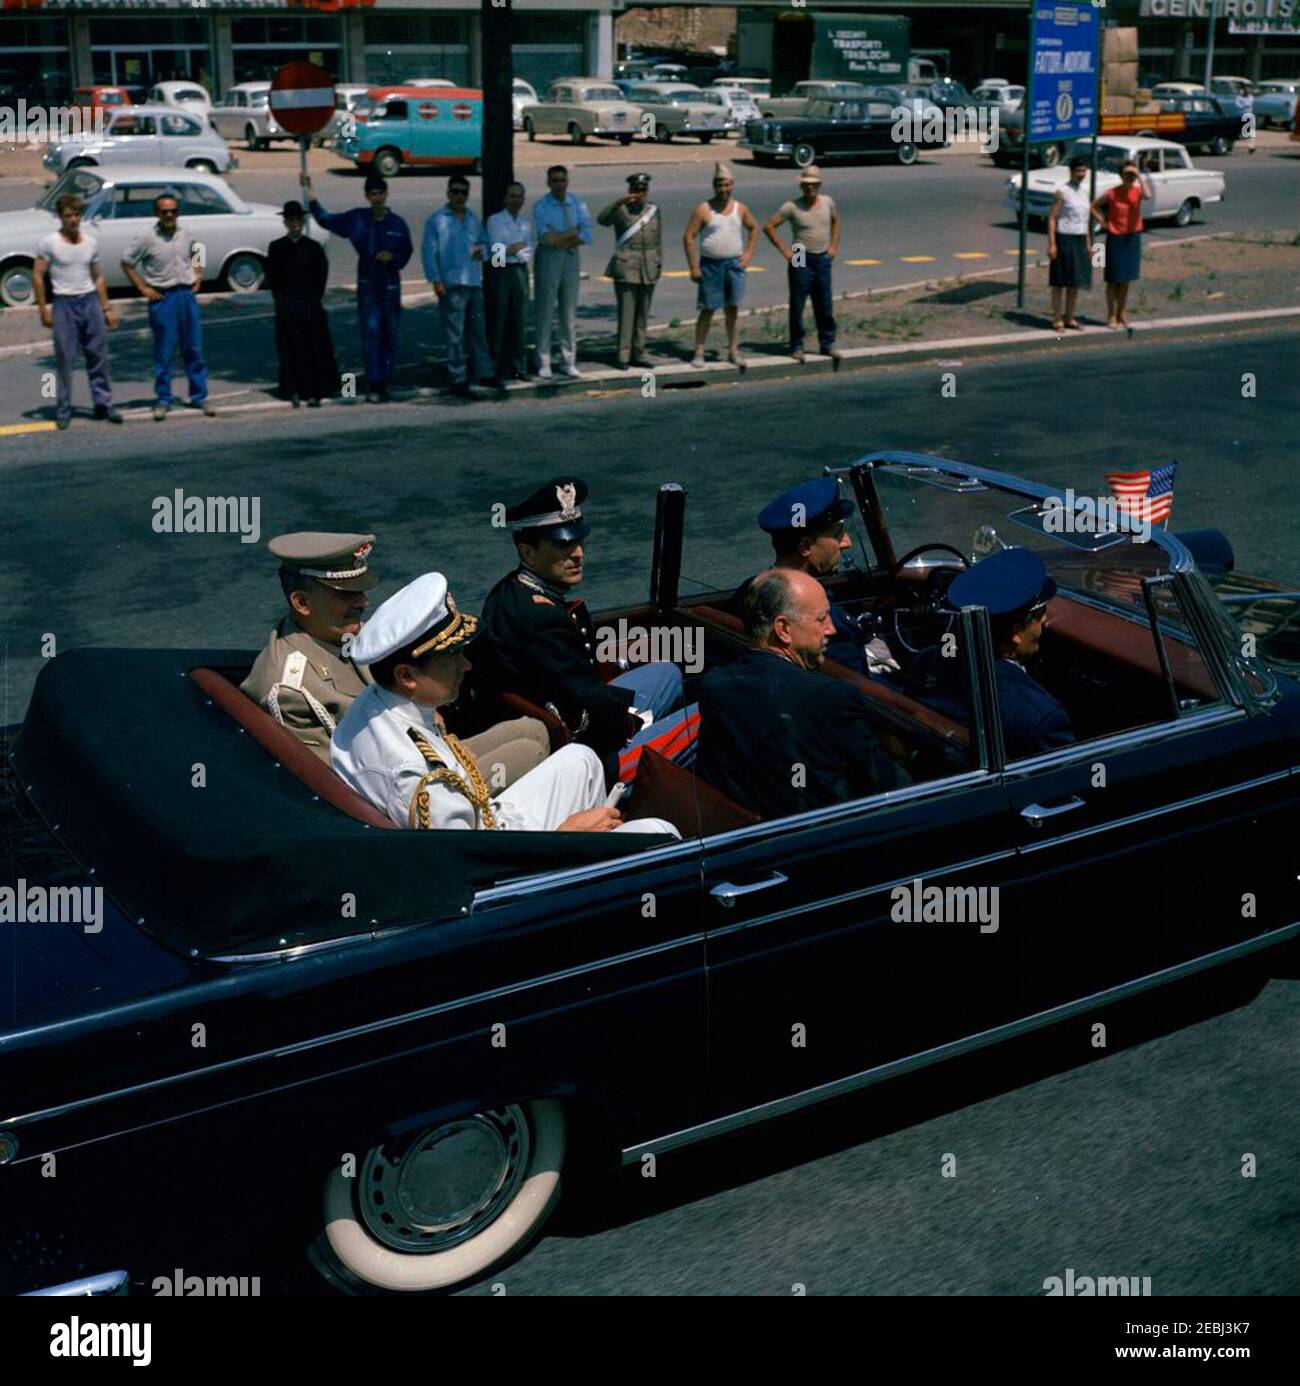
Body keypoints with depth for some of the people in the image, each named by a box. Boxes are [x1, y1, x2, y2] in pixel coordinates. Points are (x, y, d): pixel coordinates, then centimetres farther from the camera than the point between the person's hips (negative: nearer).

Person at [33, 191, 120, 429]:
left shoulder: (91, 240, 8)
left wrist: (106, 307, 12)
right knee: (65, 359, -1)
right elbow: (37, 276, -3)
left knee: (99, 356, 5)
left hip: (90, 301, 4)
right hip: (64, 304, -4)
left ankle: (103, 404, 15)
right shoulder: (48, 243, -6)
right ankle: (63, 412, 7)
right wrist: (44, 310, -8)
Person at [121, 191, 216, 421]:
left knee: (194, 349, 8)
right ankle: (163, 400, 10)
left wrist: (198, 277, 12)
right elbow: (126, 262, -3)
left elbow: (196, 254, 26)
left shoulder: (186, 235, 5)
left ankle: (199, 396, 17)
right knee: (163, 352, 1)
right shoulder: (147, 237, -8)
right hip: (162, 298, -4)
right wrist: (143, 288, -6)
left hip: (187, 294, 4)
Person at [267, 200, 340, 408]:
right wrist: (280, 300, -2)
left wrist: (314, 299, -3)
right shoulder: (276, 248, 5)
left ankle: (314, 393, 2)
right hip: (286, 307, 0)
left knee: (314, 348, -2)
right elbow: (272, 277, 5)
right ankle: (294, 392, 7)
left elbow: (322, 275, 4)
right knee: (289, 349, 1)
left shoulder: (314, 248, 4)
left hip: (310, 305, 0)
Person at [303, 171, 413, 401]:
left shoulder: (398, 224, 2)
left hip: (391, 285, 1)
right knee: (371, 333, -9)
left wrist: (392, 257, -11)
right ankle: (373, 385, -6)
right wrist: (309, 194, -1)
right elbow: (325, 219, 8)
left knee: (389, 335, 5)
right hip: (367, 285, -1)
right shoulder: (357, 219, 1)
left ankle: (384, 384, 15)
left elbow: (406, 252, 10)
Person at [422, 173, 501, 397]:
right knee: (455, 334, -4)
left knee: (478, 330, 11)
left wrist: (482, 249, -1)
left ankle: (484, 373, 19)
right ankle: (458, 379, 0)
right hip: (451, 284, -6)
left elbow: (485, 242, 24)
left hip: (475, 283, 6)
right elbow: (428, 252, -6)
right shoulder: (437, 220, -2)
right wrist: (436, 280, -15)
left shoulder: (473, 218, 16)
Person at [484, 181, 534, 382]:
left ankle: (520, 367, 11)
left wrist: (513, 249, -6)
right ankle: (500, 368, 2)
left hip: (520, 271, 4)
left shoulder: (527, 222, 15)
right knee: (499, 321, -2)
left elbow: (531, 249, 10)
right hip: (500, 273, -4)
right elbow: (497, 249, -8)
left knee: (520, 321, 6)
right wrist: (522, 247, -4)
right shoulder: (494, 220, 1)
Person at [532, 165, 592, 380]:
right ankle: (544, 363, 3)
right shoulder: (541, 206, -5)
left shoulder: (577, 204, 5)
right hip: (548, 258, -3)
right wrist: (573, 232, -9)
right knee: (545, 310, -3)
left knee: (569, 311, 6)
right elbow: (545, 237, -17)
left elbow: (586, 236, -5)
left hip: (571, 257, 3)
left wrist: (559, 239, -12)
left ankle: (569, 362, 13)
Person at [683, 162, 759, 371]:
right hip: (710, 265, -3)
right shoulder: (703, 210, -6)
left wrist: (749, 252, 9)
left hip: (734, 264, 3)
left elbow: (754, 228, 22)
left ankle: (733, 351, 10)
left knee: (733, 309, 3)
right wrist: (693, 267, -11)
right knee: (707, 310, 0)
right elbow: (688, 237, -6)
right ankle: (699, 352, 6)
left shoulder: (740, 209, 6)